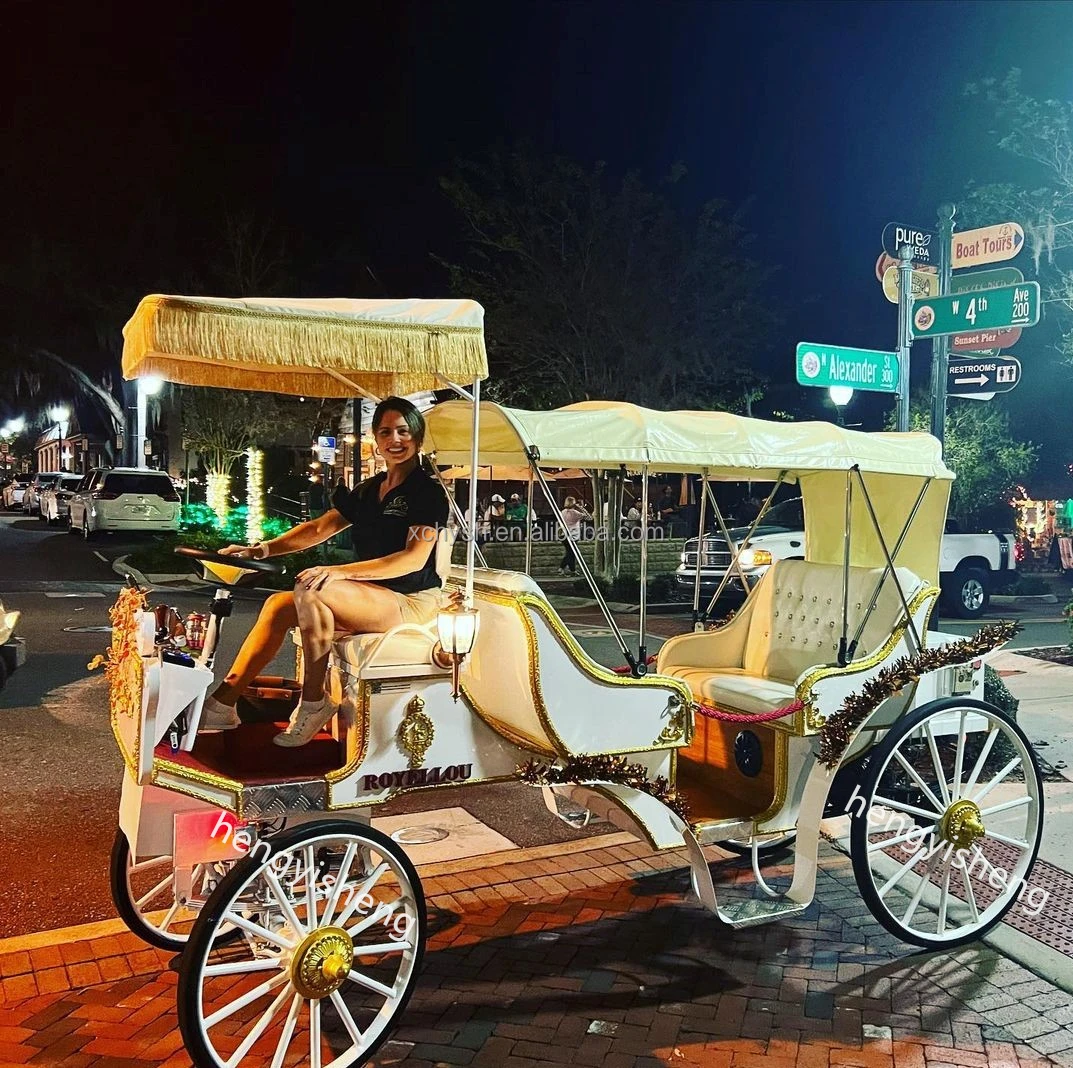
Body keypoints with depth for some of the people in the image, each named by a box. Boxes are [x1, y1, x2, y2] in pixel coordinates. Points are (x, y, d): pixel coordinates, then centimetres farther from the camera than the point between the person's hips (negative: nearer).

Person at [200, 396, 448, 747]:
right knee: (279, 604, -8)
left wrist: (340, 572, -27)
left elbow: (415, 558, -20)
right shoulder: (368, 490, 16)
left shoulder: (428, 492, -9)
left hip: (411, 602, -8)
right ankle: (223, 702, -9)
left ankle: (313, 703, -18)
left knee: (311, 590, -29)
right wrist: (264, 549, -1)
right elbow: (319, 528, 14)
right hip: (370, 598, 8)